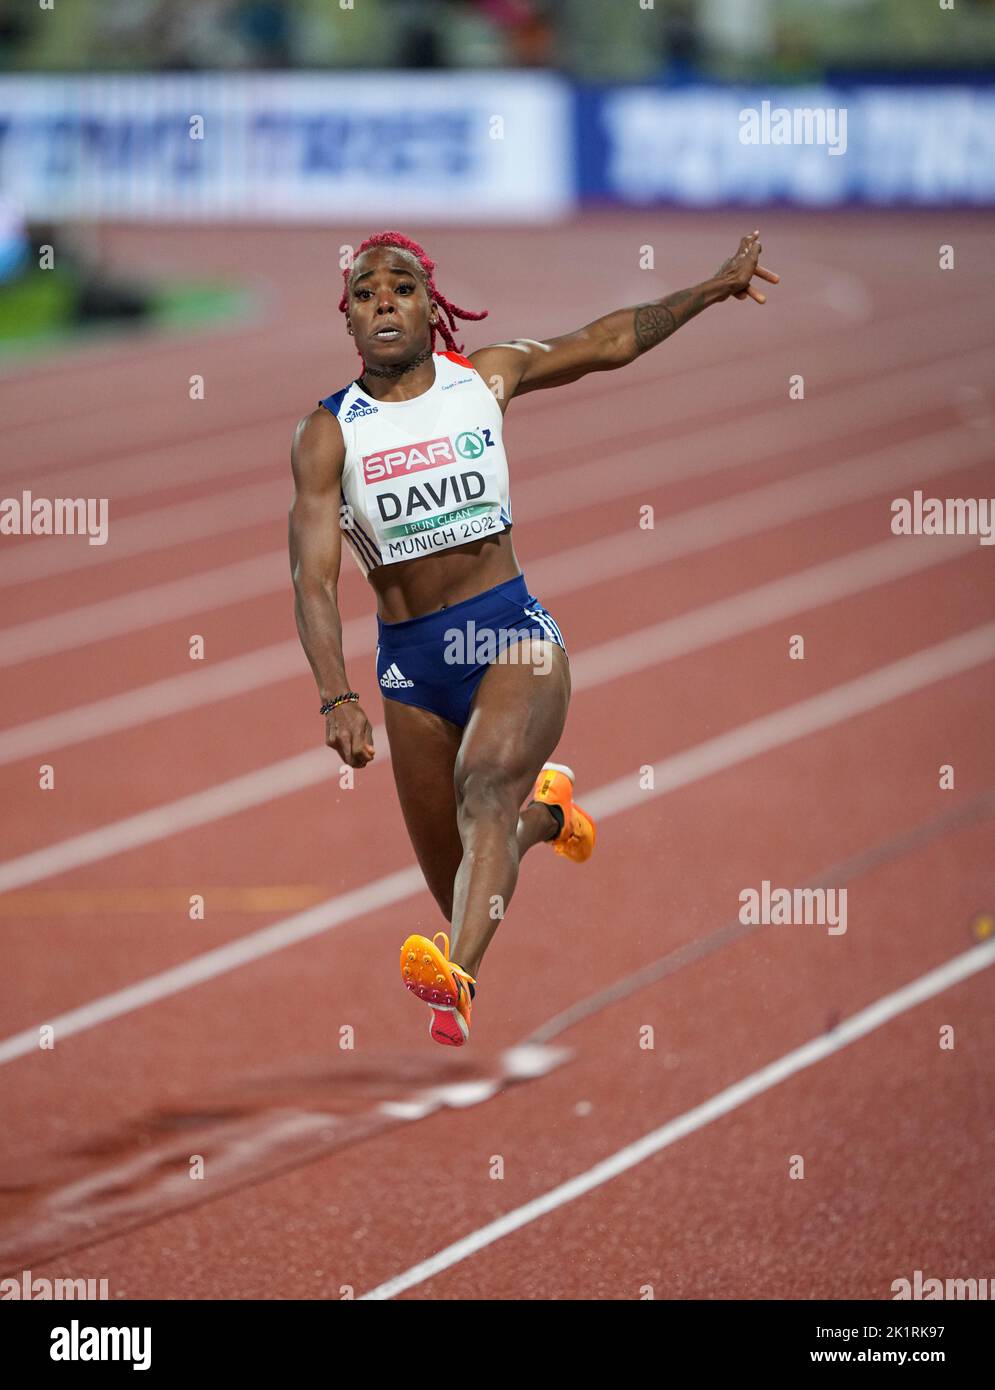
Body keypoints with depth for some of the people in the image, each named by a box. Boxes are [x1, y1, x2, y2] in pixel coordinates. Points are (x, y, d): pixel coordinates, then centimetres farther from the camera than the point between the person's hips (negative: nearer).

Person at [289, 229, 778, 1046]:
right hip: (410, 664, 1)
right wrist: (337, 698, -27)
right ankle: (544, 815, 45)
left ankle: (459, 979, -53)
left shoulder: (485, 377, 3)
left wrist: (715, 288, 23)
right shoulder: (328, 435, -4)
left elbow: (608, 342, 20)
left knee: (485, 791, -30)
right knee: (453, 879, 8)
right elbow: (314, 578, -13)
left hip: (513, 635, -1)